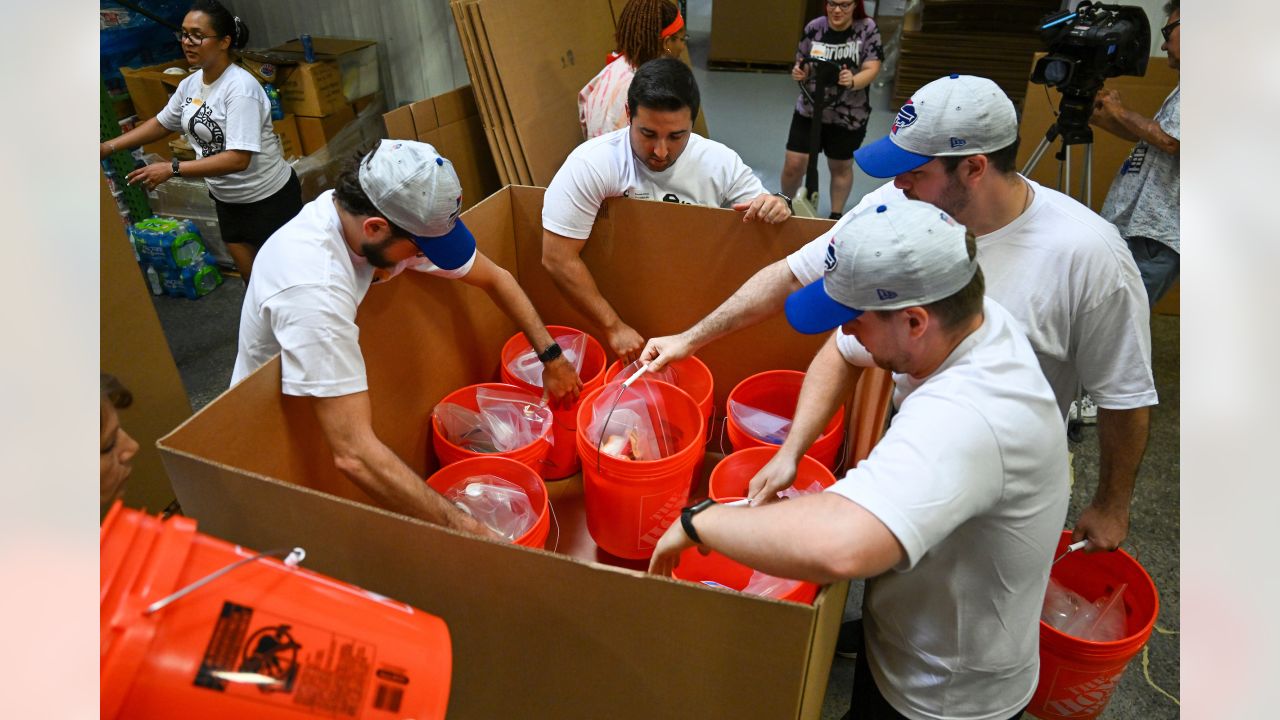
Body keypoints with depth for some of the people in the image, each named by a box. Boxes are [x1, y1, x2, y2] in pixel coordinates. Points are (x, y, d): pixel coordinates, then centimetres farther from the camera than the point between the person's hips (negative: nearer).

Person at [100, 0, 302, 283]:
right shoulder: (190, 83, 1)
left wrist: (172, 169, -29)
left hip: (269, 198, -7)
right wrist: (108, 147, 12)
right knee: (251, 276, 15)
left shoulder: (240, 87, -23)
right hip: (228, 199, 8)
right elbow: (161, 123, 18)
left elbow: (239, 159, -30)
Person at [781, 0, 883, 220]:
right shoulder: (813, 28, -5)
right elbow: (801, 65, 5)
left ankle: (836, 215, 32)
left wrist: (852, 82, -35)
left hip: (849, 116, -1)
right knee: (793, 164, -1)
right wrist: (799, 72, -20)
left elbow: (872, 69, -14)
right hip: (809, 110, 1)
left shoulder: (867, 29, -9)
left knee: (841, 167, 13)